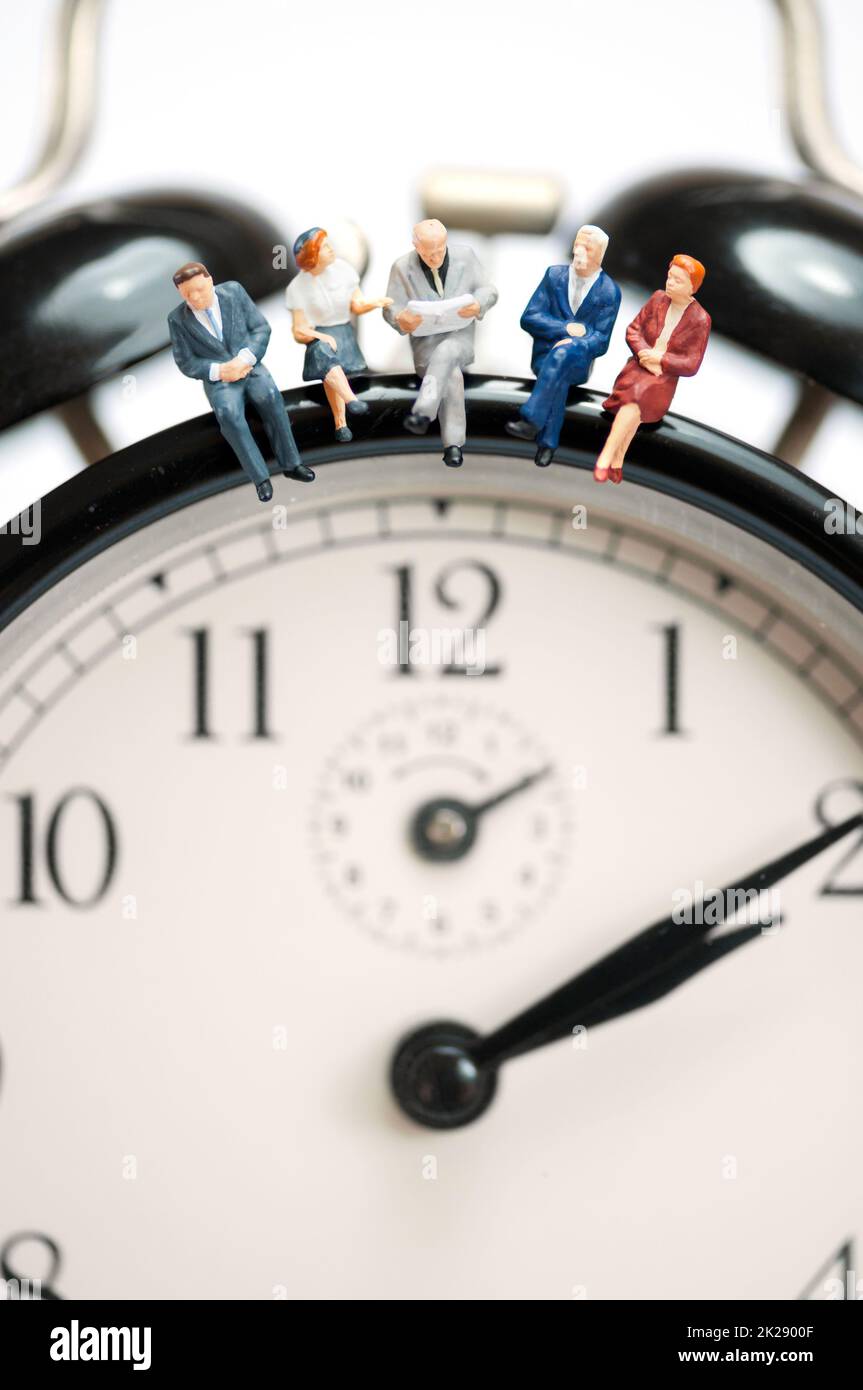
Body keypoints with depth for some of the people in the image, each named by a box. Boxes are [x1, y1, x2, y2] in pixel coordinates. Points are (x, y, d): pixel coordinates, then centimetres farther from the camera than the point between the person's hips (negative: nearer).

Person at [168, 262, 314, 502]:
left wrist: (244, 359, -16)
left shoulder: (233, 291, -1)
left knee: (269, 396, -31)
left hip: (249, 367, 1)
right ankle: (259, 476, -25)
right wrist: (218, 371, -16)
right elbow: (186, 362, 0)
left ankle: (289, 463, -18)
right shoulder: (177, 319, -4)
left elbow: (261, 327, 0)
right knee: (228, 412, -33)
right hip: (218, 379, -1)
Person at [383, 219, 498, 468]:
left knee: (446, 352, -37)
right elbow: (390, 308, 1)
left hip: (459, 337, 0)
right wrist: (401, 320, -25)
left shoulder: (465, 256, 2)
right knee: (451, 374, -30)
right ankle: (453, 444, -29)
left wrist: (478, 305, -21)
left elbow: (489, 291, 4)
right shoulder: (402, 268, -1)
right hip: (425, 342, 0)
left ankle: (423, 413, -50)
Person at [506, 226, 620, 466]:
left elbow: (601, 341, -4)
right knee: (559, 378, -36)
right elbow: (529, 319, 0)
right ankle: (547, 442, -33)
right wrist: (566, 328, -14)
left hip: (579, 361, -1)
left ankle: (531, 420, -44)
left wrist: (574, 344, -25)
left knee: (563, 353, -38)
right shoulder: (554, 275, 5)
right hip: (544, 355, 1)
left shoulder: (609, 292, 0)